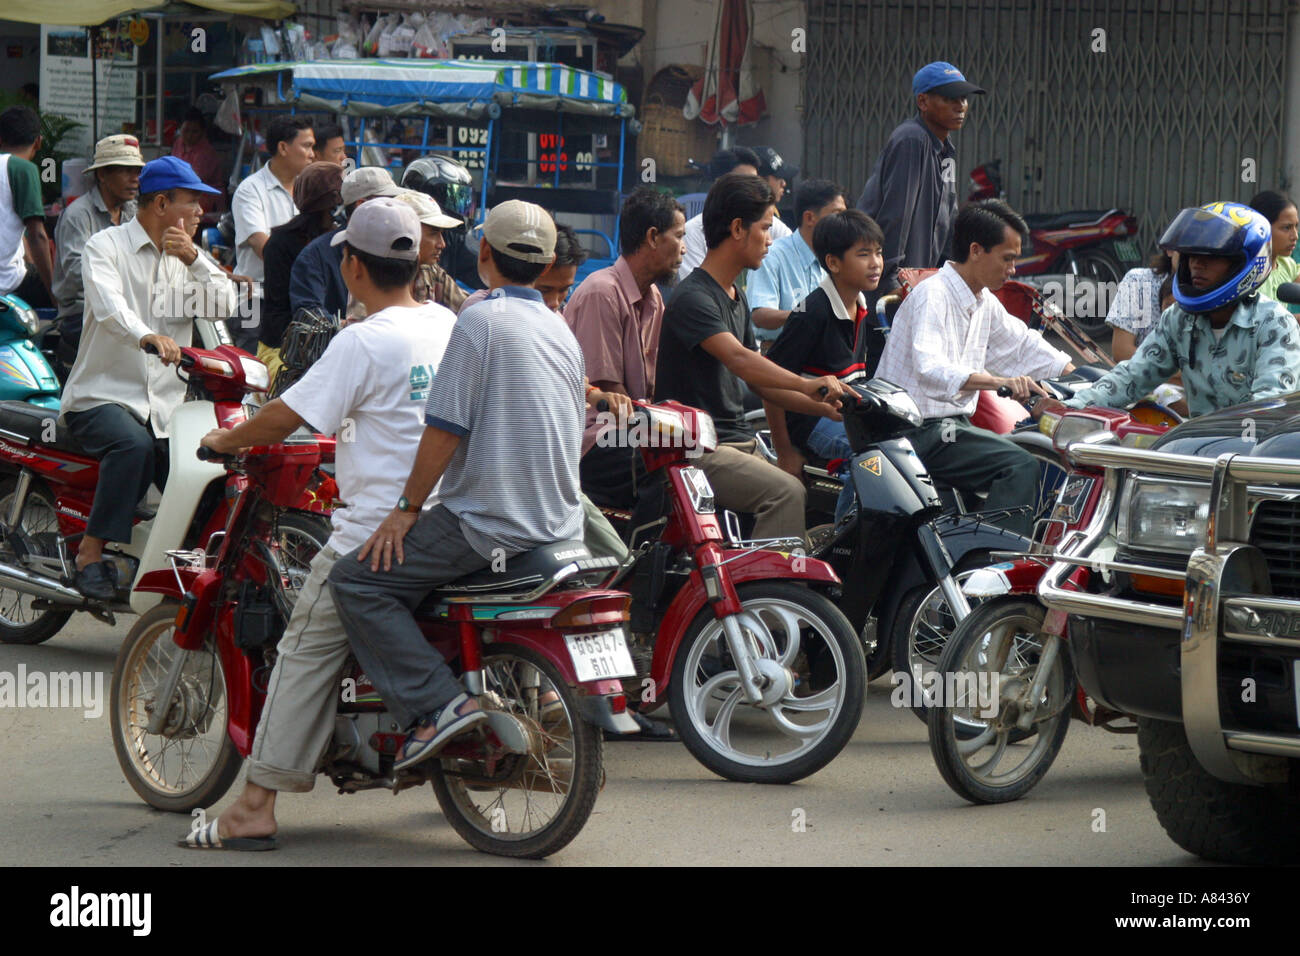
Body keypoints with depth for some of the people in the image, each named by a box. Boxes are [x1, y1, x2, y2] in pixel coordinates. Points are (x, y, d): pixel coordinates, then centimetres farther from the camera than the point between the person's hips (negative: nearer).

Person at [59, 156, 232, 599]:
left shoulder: (185, 254, 17)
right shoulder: (106, 246, -3)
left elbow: (224, 304, 4)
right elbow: (108, 304, -23)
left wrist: (193, 259, -11)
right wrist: (147, 337, -43)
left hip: (165, 405, 6)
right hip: (102, 396, -6)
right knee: (135, 446, -35)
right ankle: (91, 554, -29)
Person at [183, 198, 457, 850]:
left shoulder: (363, 343, -14)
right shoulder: (447, 325, 9)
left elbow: (286, 417, -12)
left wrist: (223, 440, 5)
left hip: (377, 528, -7)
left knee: (307, 651, -2)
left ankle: (256, 805, -5)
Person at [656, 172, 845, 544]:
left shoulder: (736, 298, 19)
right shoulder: (693, 298, -13)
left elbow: (759, 380, 22)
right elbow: (738, 359, -28)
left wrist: (822, 406, 8)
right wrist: (807, 384, -39)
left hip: (741, 440, 9)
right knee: (785, 493, -30)